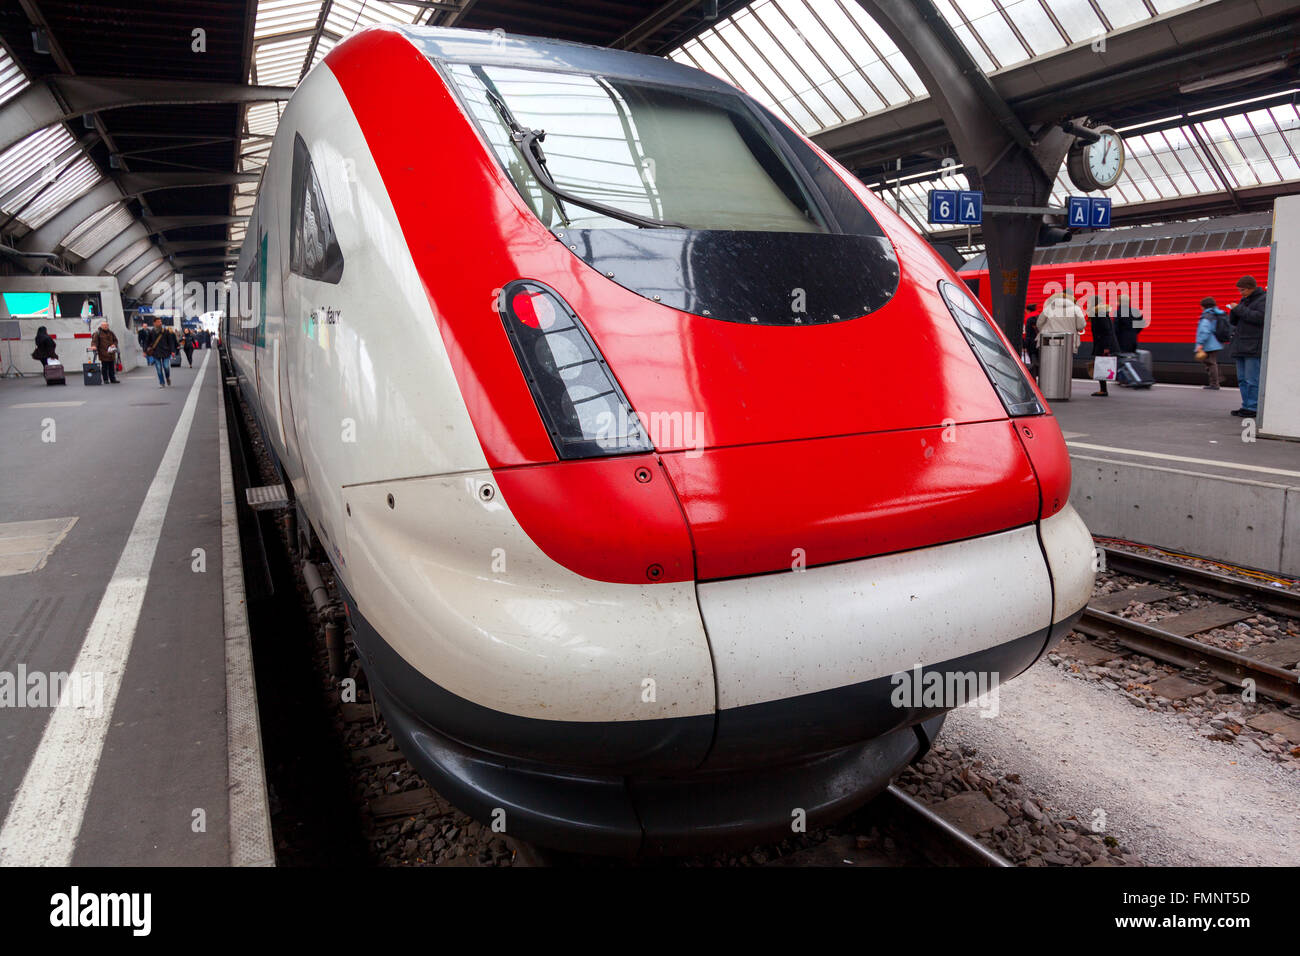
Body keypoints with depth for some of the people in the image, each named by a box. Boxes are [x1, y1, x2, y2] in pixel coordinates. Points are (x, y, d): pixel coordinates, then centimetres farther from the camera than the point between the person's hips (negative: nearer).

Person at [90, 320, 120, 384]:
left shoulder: (110, 332, 14)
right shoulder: (98, 332, -1)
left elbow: (115, 340, 18)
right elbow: (94, 340, -8)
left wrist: (114, 344, -2)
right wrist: (94, 346, -26)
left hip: (111, 352, 4)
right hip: (103, 354, -4)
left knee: (112, 367, 8)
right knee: (104, 367, -2)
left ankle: (113, 379, 14)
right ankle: (106, 380, 2)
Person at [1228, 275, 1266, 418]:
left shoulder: (1263, 299, -3)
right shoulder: (1244, 301, 20)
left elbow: (1260, 317, -18)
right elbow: (1233, 321, 19)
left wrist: (1240, 309, -14)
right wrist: (1234, 311, -1)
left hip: (1254, 347, -8)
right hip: (1241, 347, 8)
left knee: (1252, 379, -10)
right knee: (1242, 379, 7)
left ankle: (1253, 408, -8)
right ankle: (1246, 406, 12)